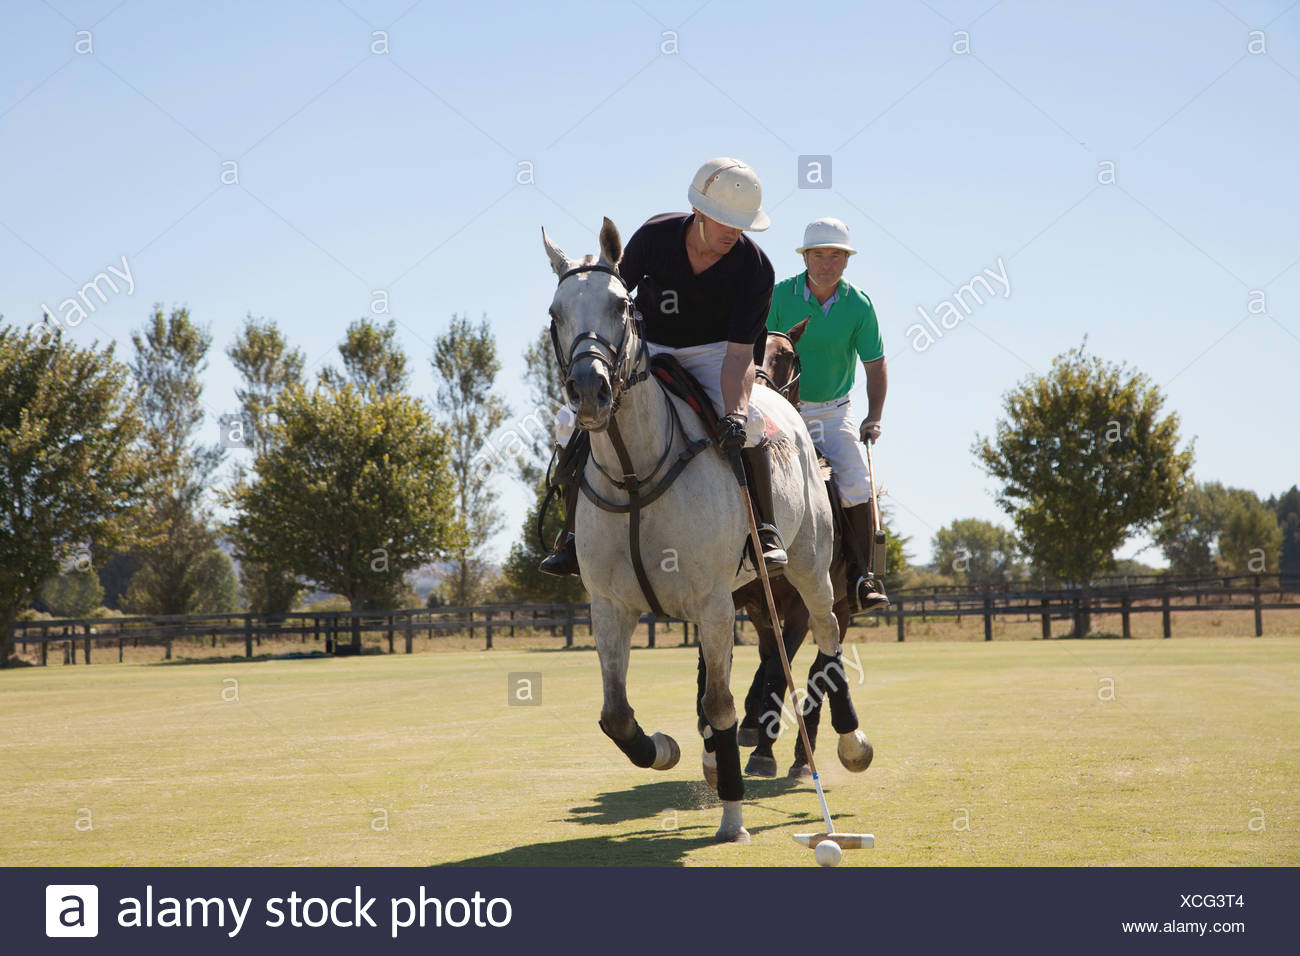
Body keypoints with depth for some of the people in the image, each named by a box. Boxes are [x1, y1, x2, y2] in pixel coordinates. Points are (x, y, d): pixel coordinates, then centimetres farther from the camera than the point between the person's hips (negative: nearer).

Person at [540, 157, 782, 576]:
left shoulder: (756, 269, -22)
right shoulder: (655, 236, -18)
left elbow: (739, 353, -26)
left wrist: (735, 413, -42)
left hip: (712, 353, -2)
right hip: (647, 349, 2)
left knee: (746, 423, -32)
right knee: (574, 421, -15)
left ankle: (765, 529, -15)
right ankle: (574, 535, -1)